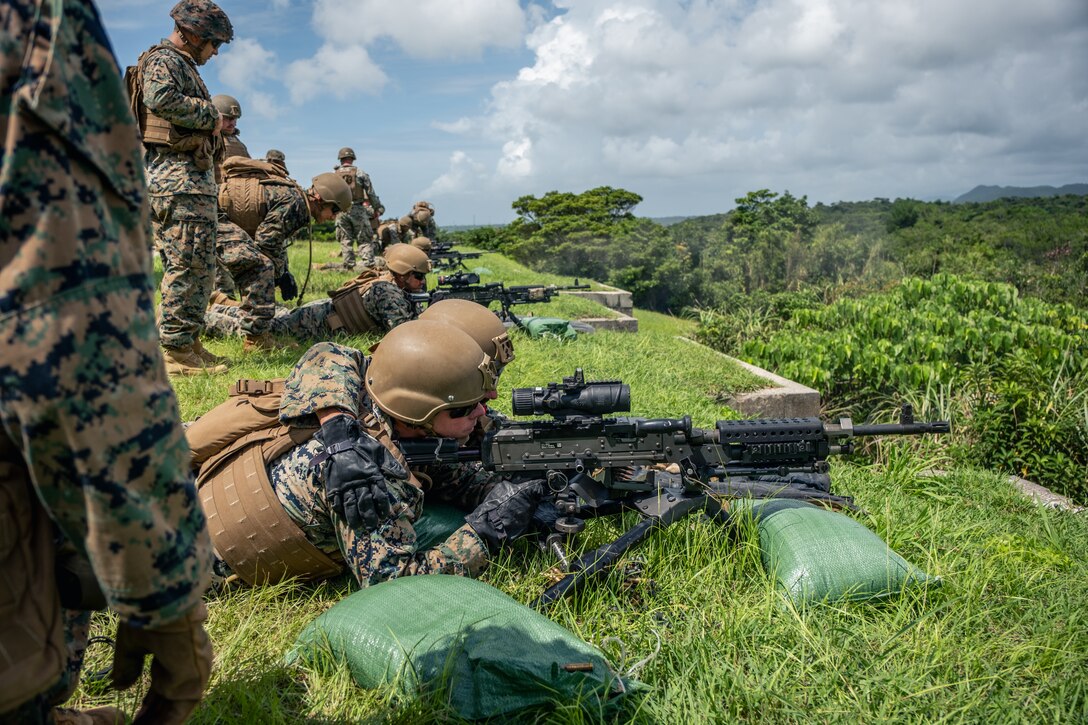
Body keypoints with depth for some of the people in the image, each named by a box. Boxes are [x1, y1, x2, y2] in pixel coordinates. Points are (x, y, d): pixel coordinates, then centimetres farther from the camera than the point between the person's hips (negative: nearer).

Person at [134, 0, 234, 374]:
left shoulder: (183, 65, 26)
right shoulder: (163, 60, -6)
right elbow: (160, 97, -27)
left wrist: (213, 125, 4)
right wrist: (210, 115, -16)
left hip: (196, 178, 10)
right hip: (178, 178, -10)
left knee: (202, 267, 12)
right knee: (186, 265, -10)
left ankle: (190, 342, 18)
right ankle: (175, 350, -6)